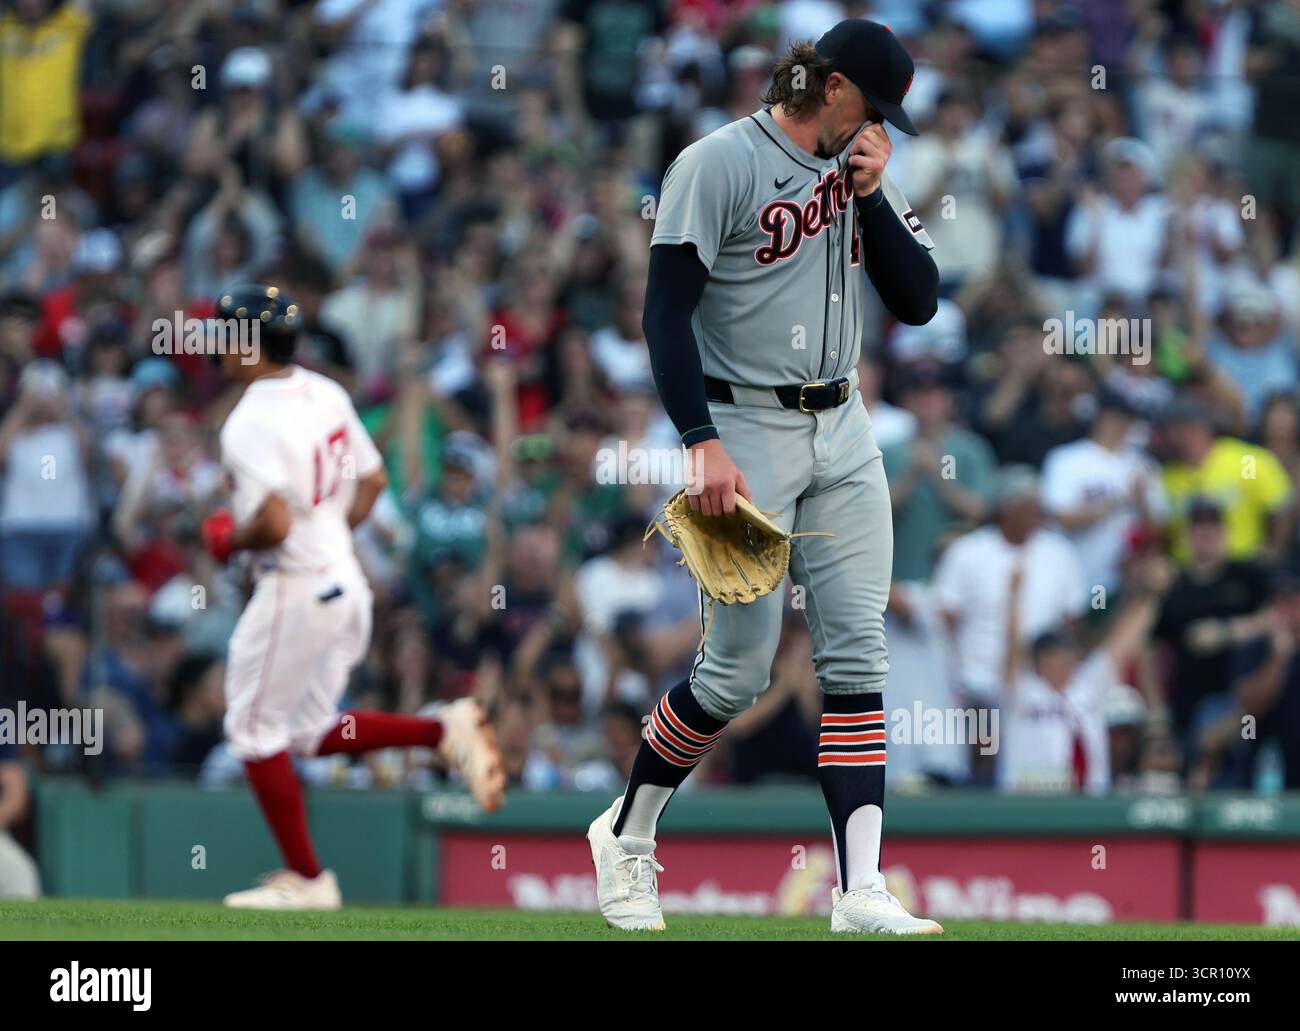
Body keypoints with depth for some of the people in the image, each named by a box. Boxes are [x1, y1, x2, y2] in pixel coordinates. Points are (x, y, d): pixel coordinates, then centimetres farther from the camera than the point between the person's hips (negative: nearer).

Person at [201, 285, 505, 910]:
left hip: (294, 590, -9)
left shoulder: (251, 425, -19)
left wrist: (229, 541, -9)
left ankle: (306, 878, 8)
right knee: (313, 734, 17)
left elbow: (274, 523, -28)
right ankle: (447, 731, 1)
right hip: (346, 583, 9)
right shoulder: (326, 395, 8)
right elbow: (372, 479, 16)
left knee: (254, 730, 5)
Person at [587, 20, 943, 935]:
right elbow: (666, 311, -14)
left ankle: (861, 890, -8)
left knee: (858, 649, -4)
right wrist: (704, 445, -22)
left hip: (843, 433, 6)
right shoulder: (719, 165, -10)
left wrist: (872, 196, -7)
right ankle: (627, 833, 18)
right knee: (740, 669, -5)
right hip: (746, 430, -6)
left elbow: (918, 301, 6)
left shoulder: (864, 168, 11)